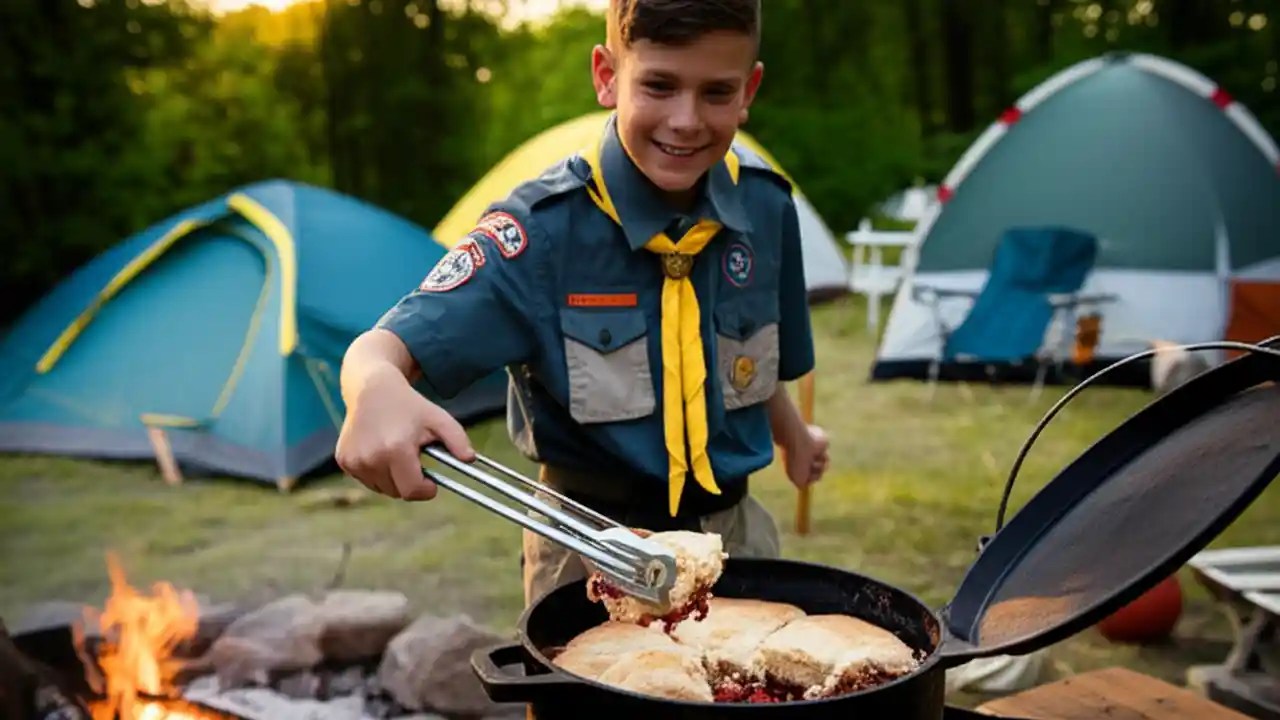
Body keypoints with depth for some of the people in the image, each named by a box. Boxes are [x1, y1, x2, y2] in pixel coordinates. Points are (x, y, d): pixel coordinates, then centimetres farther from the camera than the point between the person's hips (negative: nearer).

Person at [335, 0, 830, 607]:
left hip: (735, 533, 5)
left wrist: (791, 435, 24)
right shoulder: (542, 228, -21)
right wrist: (377, 392, -52)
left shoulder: (766, 207, -7)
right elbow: (384, 347, -30)